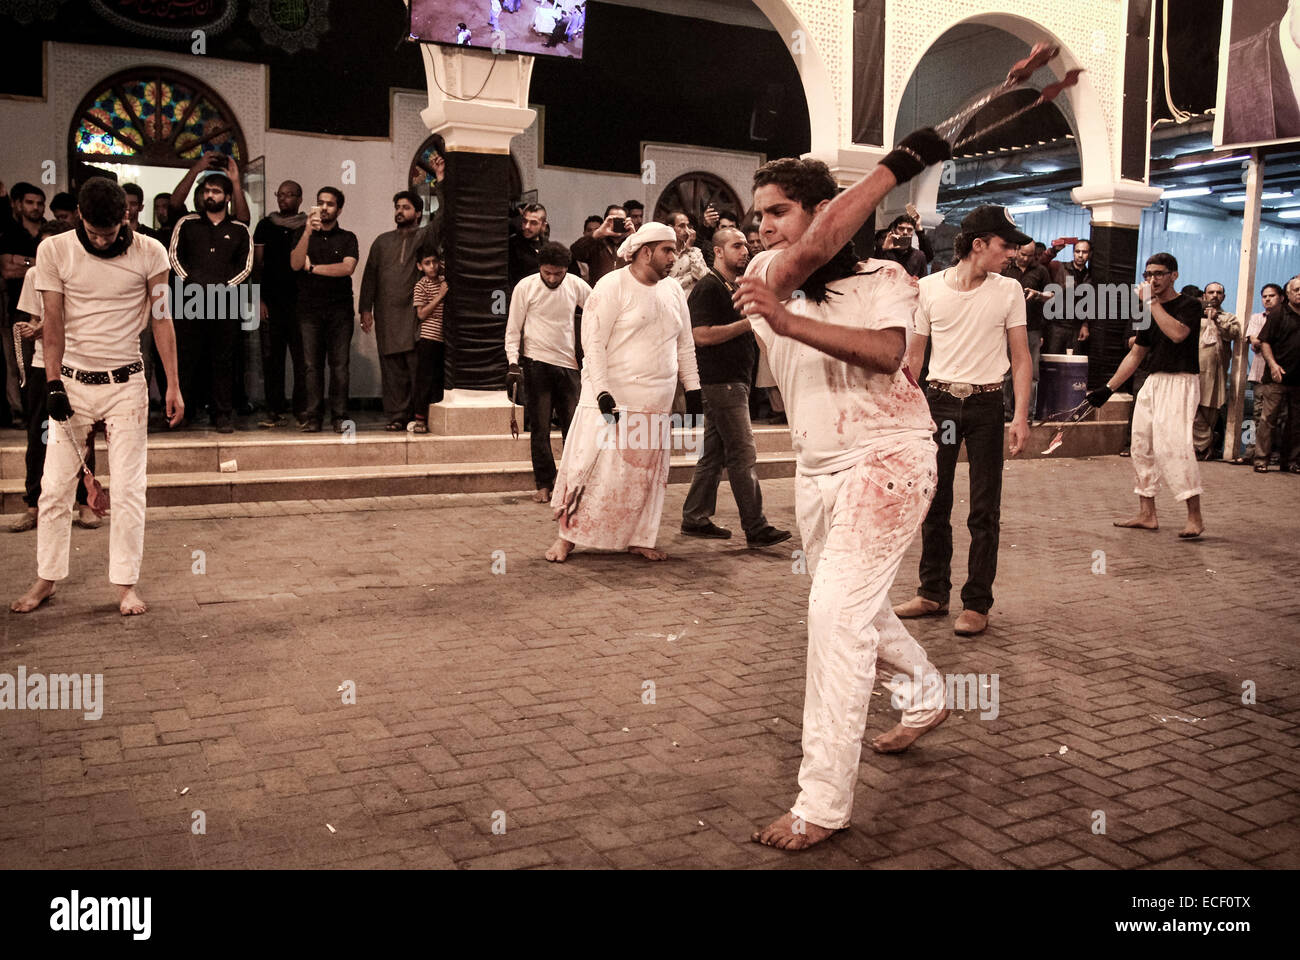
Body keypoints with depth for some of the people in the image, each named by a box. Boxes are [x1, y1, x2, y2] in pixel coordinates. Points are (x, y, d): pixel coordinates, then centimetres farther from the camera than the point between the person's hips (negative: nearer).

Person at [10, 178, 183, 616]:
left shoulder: (149, 252, -4)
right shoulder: (55, 251, -3)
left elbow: (161, 321, 0)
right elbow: (53, 322, -2)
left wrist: (173, 385, -2)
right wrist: (53, 384, -8)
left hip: (126, 383, -1)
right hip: (72, 380, 1)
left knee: (128, 488, -1)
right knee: (55, 486, 5)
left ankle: (126, 584, 8)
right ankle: (46, 579, 19)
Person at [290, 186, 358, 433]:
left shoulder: (347, 238, 10)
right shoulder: (303, 234, 12)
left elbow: (347, 267, -7)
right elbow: (295, 263, -5)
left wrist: (313, 267, -5)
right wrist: (308, 231, -16)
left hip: (340, 309, 0)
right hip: (310, 308, 0)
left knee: (339, 365, -3)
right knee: (312, 365, -2)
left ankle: (339, 417, 0)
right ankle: (313, 417, 0)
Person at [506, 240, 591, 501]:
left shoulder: (577, 286, 1)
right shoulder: (525, 287, -3)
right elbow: (513, 329, 0)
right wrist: (513, 363, -9)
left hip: (568, 364, 2)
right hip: (536, 363, -2)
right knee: (540, 428, 1)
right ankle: (544, 485, 9)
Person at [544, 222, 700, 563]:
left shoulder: (673, 290, 11)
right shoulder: (612, 286, -7)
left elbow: (685, 346, 18)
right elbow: (593, 342, -12)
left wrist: (694, 389, 11)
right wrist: (603, 392, -19)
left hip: (656, 404, 6)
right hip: (612, 400, -6)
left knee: (646, 473, 9)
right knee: (595, 468, -4)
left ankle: (638, 539, 20)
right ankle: (567, 537, 9)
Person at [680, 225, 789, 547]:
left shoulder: (735, 288, 20)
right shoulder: (708, 288, -11)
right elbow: (702, 335, -21)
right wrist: (748, 322, -19)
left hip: (734, 381, 10)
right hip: (721, 382, -10)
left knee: (714, 454, 12)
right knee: (743, 456, -10)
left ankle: (695, 518, 19)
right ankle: (756, 529, -7)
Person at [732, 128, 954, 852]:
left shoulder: (882, 277, -3)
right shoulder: (766, 276, 4)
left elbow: (887, 352, -24)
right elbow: (816, 248, -18)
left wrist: (788, 322, -32)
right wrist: (900, 163, -15)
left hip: (887, 455, -6)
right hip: (817, 466, 6)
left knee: (838, 611, -16)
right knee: (853, 606, 20)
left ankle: (825, 802, -9)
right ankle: (925, 695, 49)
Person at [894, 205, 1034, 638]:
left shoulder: (1009, 290, -1)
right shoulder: (929, 287, 0)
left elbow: (1021, 357, 0)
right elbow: (914, 354, 7)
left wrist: (1021, 415, -10)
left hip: (986, 403, -1)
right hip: (939, 400, 1)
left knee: (984, 510, 1)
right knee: (933, 502, 9)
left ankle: (977, 604, 10)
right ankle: (933, 592, 23)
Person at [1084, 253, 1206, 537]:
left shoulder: (1189, 306, -4)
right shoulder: (1149, 313, 16)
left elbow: (1178, 333, -25)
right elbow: (1135, 355, 21)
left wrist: (1152, 301, -18)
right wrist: (1108, 388, 17)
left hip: (1180, 383, -8)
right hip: (1152, 383, 8)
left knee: (1172, 445, -19)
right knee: (1142, 447, 8)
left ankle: (1195, 517, -15)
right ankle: (1147, 514, 16)